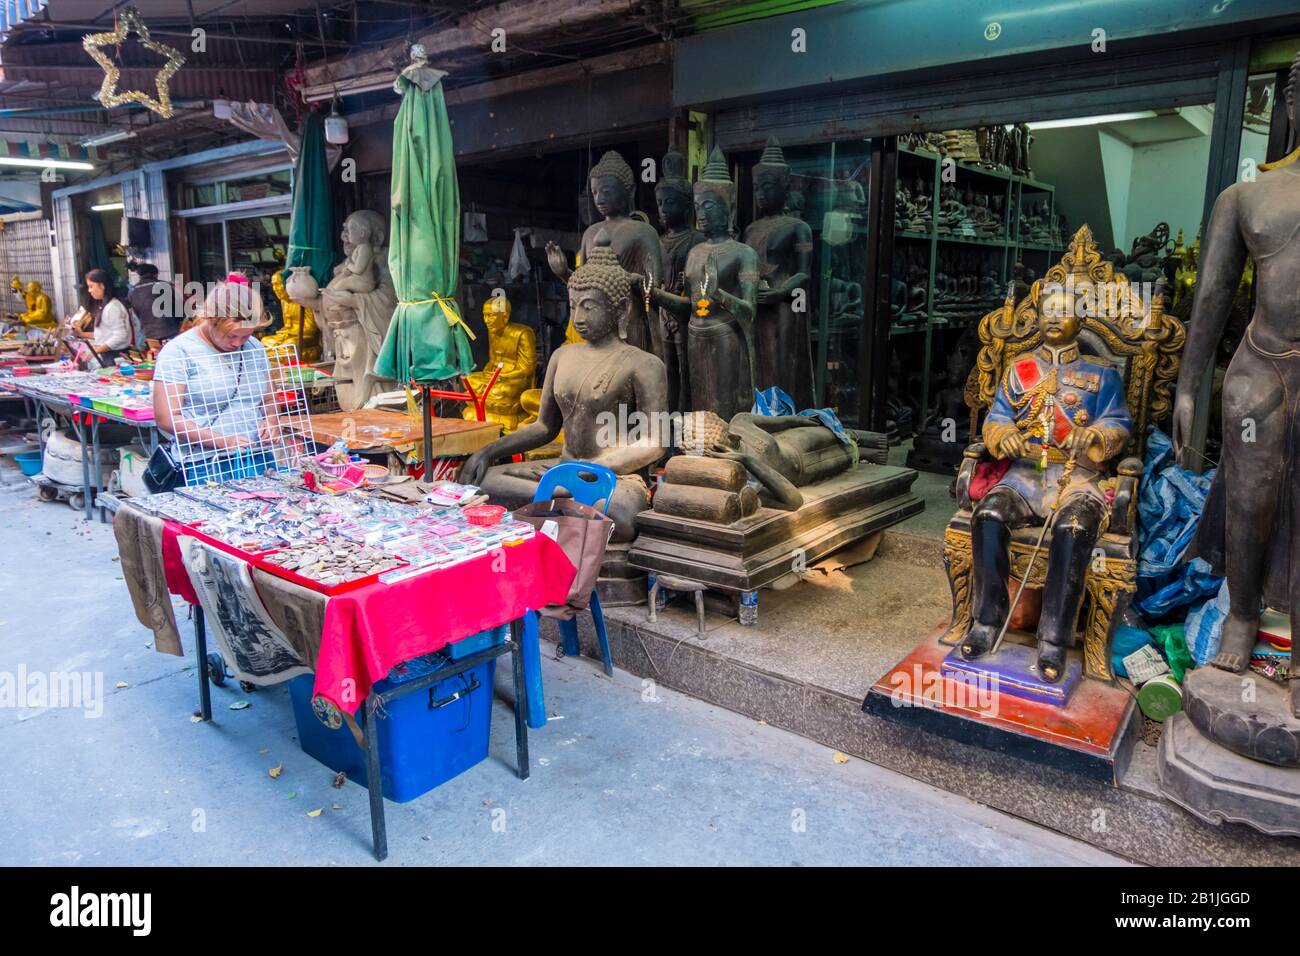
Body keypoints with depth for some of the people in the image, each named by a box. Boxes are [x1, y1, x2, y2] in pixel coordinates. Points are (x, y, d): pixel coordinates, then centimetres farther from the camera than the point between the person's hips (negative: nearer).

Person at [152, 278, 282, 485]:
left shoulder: (255, 349, 11)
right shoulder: (179, 351, -5)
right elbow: (166, 418, -10)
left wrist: (271, 421, -1)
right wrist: (221, 440, -18)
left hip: (260, 461, 4)